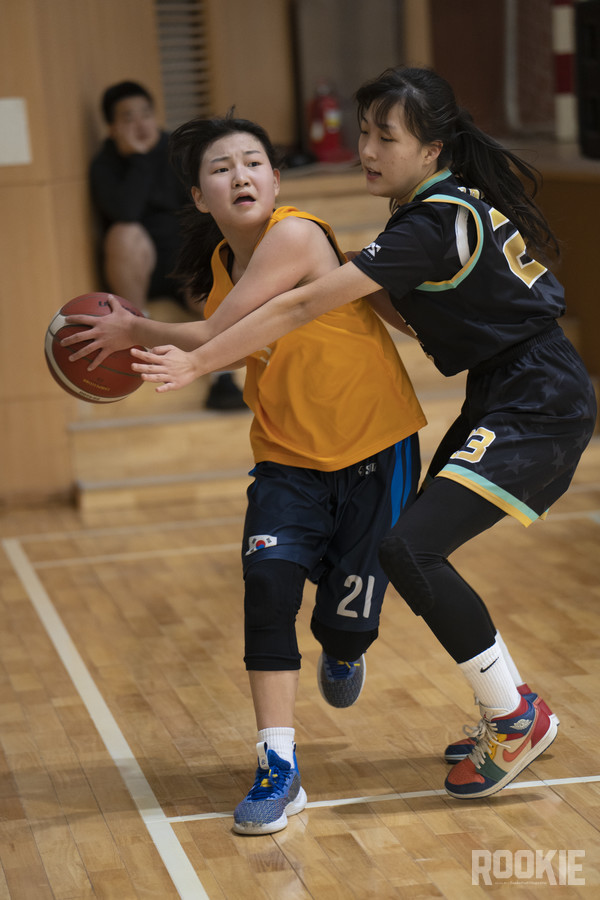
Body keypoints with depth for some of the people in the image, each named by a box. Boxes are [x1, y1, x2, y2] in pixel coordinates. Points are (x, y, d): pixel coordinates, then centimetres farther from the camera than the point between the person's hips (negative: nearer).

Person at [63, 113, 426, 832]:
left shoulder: (295, 235, -21)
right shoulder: (221, 262, 2)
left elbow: (215, 340, -18)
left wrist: (135, 331, -5)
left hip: (374, 448, -5)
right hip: (289, 456, 5)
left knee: (345, 622, -1)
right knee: (267, 583, -19)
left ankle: (341, 655, 40)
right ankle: (278, 770, -11)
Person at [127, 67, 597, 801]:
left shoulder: (432, 224, -20)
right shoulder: (466, 198, 8)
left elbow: (303, 307, -23)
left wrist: (195, 364, -22)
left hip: (538, 408, -10)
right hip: (505, 399, 10)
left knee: (409, 550, -20)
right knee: (418, 552, 10)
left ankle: (515, 713, -6)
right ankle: (508, 719, 21)